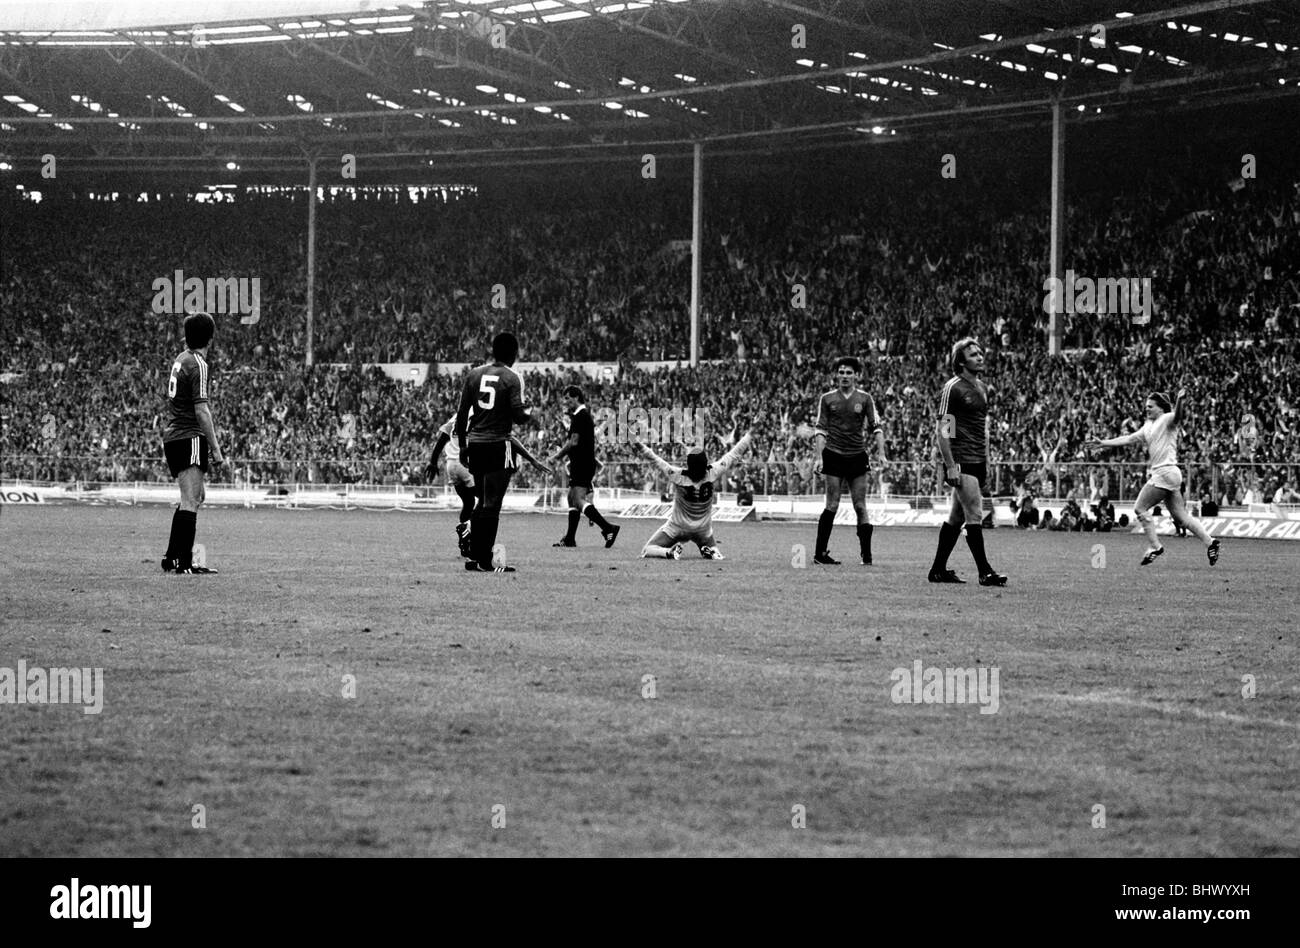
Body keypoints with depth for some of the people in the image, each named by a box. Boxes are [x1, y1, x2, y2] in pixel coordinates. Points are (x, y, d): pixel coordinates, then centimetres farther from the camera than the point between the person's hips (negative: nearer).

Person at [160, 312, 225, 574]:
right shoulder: (197, 364, -13)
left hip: (172, 436, 9)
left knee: (195, 497, 18)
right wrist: (215, 448, -16)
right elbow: (201, 410, -17)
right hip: (190, 437, -9)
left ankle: (172, 557, 18)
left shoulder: (180, 360, 14)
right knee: (190, 501, -10)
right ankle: (184, 562, -14)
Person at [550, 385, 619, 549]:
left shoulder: (580, 416, -13)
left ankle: (608, 528, -27)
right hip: (582, 464, 11)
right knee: (572, 498, 15)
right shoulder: (585, 415, 19)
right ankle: (570, 538, 18)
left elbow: (574, 442, -18)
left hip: (582, 465, -11)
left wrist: (557, 456, -8)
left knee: (579, 500, -18)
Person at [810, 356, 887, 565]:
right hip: (834, 456, -1)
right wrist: (818, 457, -6)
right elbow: (820, 429, 4)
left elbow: (876, 426, 4)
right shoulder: (827, 399, 5)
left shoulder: (865, 399, 6)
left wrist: (881, 453, -9)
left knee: (860, 506, -1)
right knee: (832, 505, -5)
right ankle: (820, 553, 0)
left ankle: (866, 555, 0)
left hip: (857, 457, 1)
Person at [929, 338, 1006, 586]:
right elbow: (943, 430, -12)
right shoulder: (953, 388, -9)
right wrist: (950, 465, -18)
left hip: (978, 462, 8)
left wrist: (987, 461, 19)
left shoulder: (982, 388, 16)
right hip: (961, 462, -8)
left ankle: (938, 569, 18)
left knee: (957, 517, 11)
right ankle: (985, 572, -12)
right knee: (975, 515, -12)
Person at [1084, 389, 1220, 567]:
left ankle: (1155, 547, -5)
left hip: (1166, 471, -9)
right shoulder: (1148, 427, 22)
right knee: (1180, 516, 6)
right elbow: (1128, 439, 24)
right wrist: (1101, 444, 21)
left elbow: (1177, 417, -27)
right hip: (1159, 473, 9)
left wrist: (1180, 402, -50)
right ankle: (1209, 542, 4)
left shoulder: (1167, 419, -5)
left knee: (1140, 508, -6)